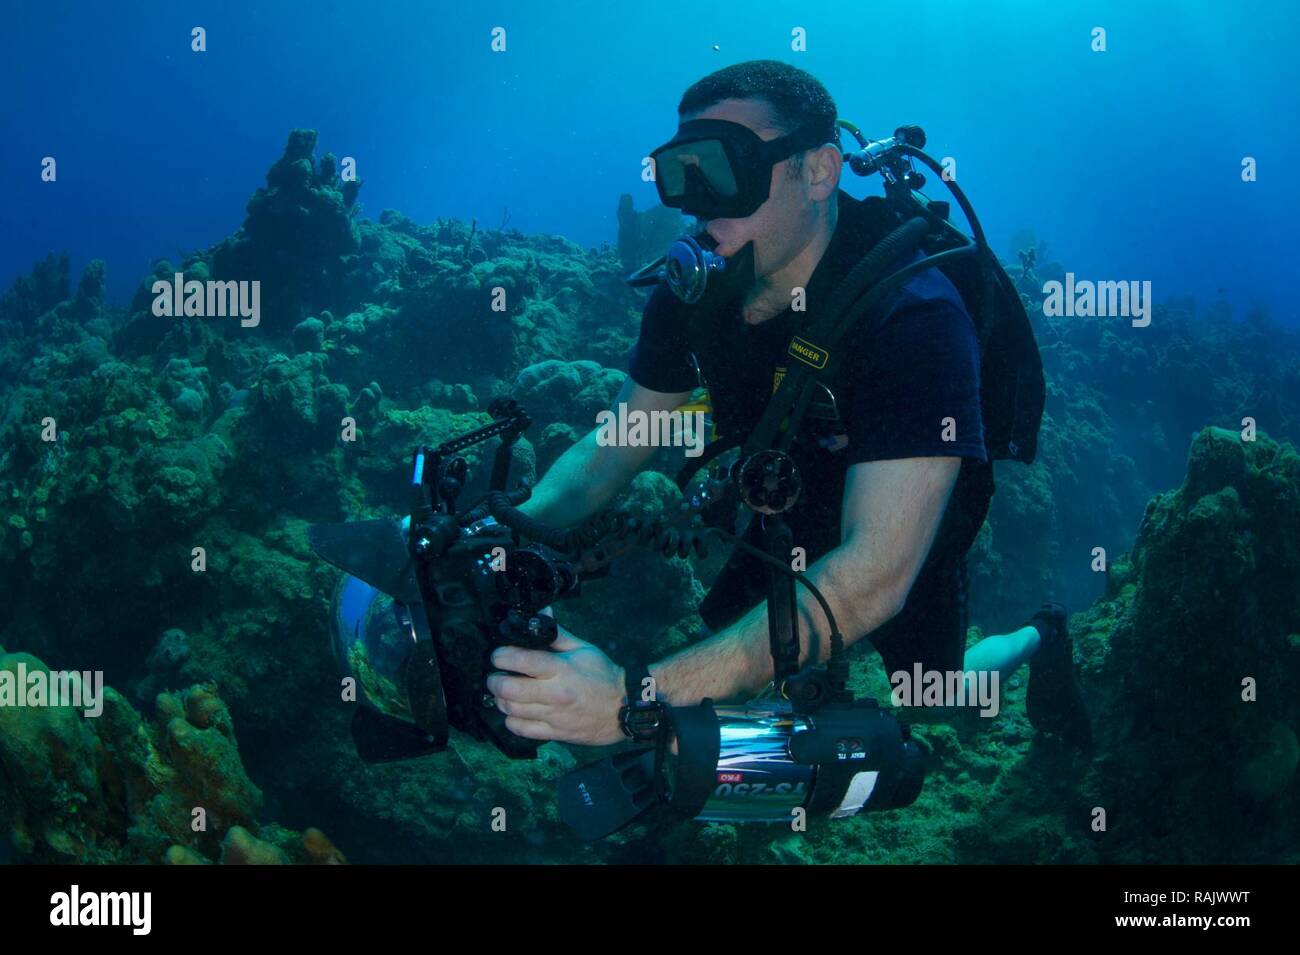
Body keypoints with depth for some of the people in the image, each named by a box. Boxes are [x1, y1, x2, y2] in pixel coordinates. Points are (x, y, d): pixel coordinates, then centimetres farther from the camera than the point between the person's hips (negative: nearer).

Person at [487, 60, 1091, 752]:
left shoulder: (912, 318, -41)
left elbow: (874, 573, -50)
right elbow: (620, 444, -9)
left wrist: (636, 697, -60)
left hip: (911, 532, -4)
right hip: (785, 523, 4)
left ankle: (1036, 642, 40)